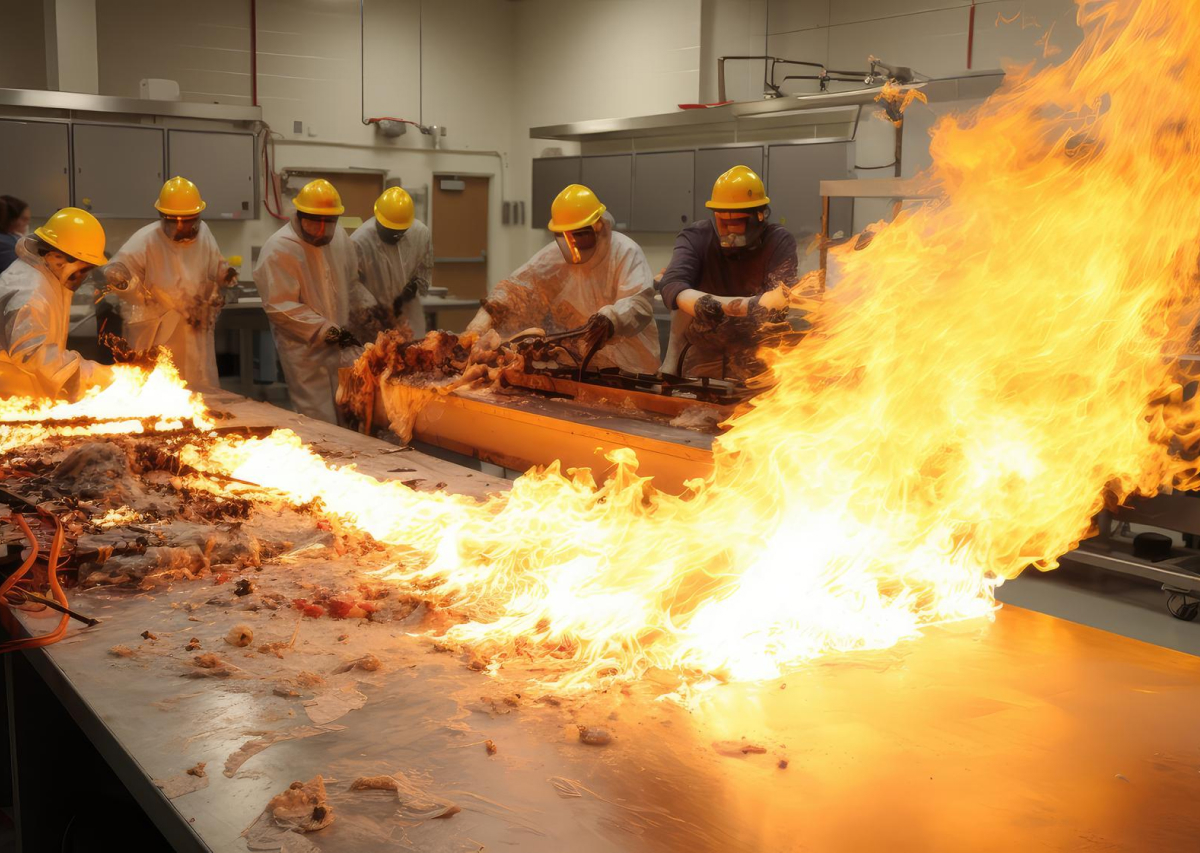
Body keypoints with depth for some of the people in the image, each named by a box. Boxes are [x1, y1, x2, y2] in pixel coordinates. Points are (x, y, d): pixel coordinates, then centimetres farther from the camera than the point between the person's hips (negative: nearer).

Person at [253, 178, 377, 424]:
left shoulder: (338, 236, 5)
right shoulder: (278, 249, -15)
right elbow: (281, 307, -18)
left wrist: (369, 308, 2)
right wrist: (327, 330, -23)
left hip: (342, 345, 6)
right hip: (307, 352, -6)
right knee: (321, 424, -1)